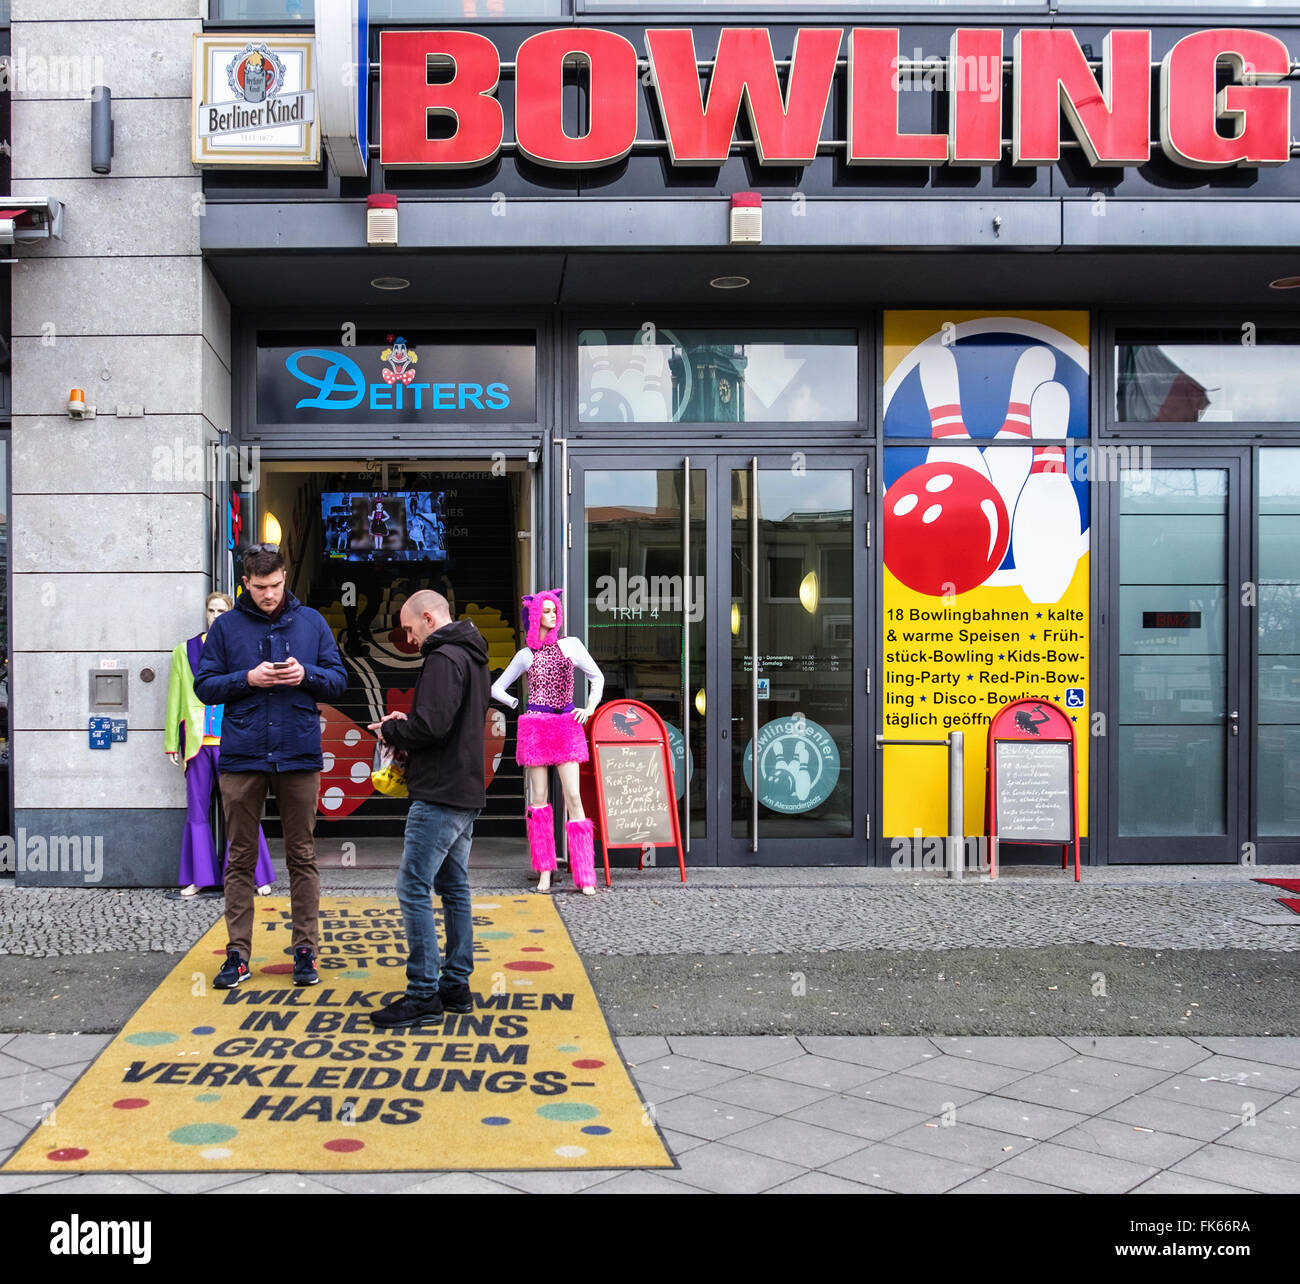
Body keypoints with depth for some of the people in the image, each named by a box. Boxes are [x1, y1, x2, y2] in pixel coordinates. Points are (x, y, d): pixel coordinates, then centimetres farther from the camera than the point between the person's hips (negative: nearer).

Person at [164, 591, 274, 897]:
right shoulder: (186, 651, 11)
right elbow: (175, 699, 12)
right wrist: (172, 743, 8)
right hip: (197, 743, 2)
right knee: (197, 808, 6)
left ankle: (258, 876, 5)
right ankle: (199, 876, 15)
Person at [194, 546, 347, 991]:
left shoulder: (311, 622, 7)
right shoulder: (225, 626, 4)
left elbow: (339, 680, 8)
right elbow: (204, 686, 3)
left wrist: (306, 674, -12)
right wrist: (247, 678, -13)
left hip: (299, 754, 0)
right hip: (242, 755, 0)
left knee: (302, 856, 6)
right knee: (241, 858, 6)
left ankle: (305, 949, 15)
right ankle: (238, 953, 13)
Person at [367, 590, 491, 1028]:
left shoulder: (443, 659, -15)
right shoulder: (473, 657, 18)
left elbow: (431, 725, -24)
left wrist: (392, 730, -5)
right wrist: (406, 723, 10)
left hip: (439, 796, -11)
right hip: (466, 794, 11)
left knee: (414, 890, -7)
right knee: (454, 889, 14)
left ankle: (424, 994, -5)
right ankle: (456, 986, 19)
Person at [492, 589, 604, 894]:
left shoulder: (570, 645, 6)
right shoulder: (525, 655, 8)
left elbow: (597, 677, 14)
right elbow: (497, 688, 18)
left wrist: (590, 708, 3)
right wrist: (518, 704, 7)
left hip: (566, 726, -1)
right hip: (535, 726, 1)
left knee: (573, 797, -8)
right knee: (539, 797, 1)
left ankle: (585, 877, -8)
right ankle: (544, 872, 7)